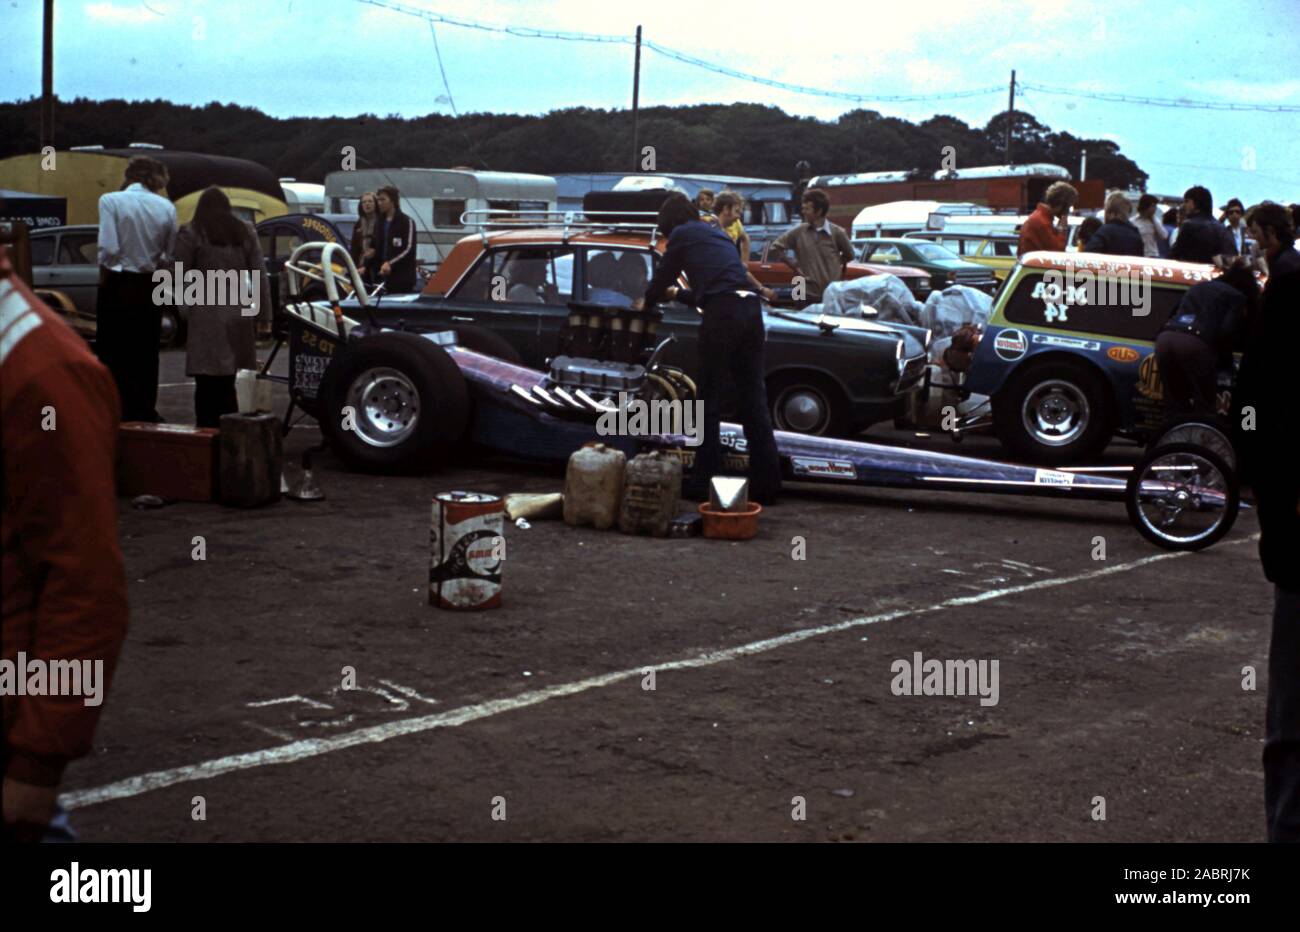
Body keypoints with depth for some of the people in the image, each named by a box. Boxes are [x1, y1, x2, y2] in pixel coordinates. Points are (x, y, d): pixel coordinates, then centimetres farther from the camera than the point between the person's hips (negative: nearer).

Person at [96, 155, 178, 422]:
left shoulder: (111, 201, -9)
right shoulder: (166, 207, 0)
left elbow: (108, 249, -16)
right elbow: (171, 254, -1)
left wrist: (104, 276, -2)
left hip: (118, 285, -3)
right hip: (151, 287, 3)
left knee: (113, 353, 5)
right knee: (146, 353, 13)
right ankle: (144, 410, 19)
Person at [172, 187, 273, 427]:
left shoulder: (191, 233, 1)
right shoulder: (246, 232, 11)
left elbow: (180, 275, -3)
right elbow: (260, 276, 9)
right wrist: (264, 313, 11)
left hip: (207, 314, -4)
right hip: (239, 312, 4)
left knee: (207, 383, -3)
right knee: (226, 382, 11)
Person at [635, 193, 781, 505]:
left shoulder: (682, 234, 9)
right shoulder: (719, 235, 29)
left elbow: (663, 276, 18)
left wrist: (647, 302, 39)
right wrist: (678, 294, 55)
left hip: (722, 315, -6)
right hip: (750, 308, 6)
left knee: (709, 400, 4)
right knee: (754, 400, 8)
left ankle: (704, 481, 7)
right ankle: (766, 484, 7)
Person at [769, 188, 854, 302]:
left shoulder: (837, 232, -3)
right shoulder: (798, 232, -1)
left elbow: (849, 255, 13)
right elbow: (776, 247, 7)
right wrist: (794, 265, 3)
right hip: (808, 295, 1)